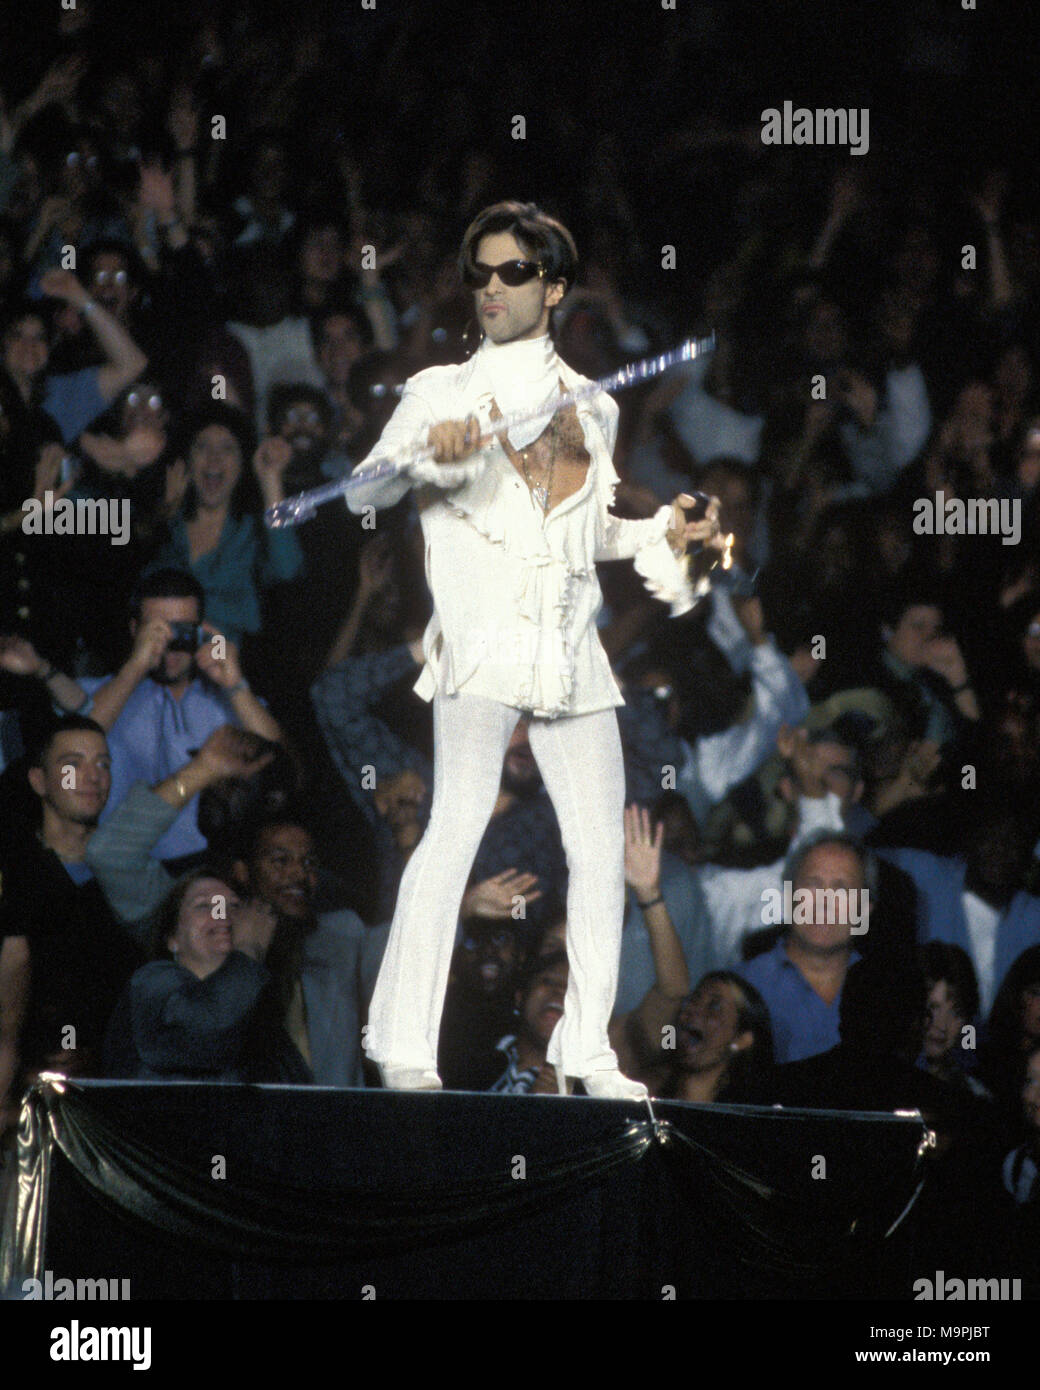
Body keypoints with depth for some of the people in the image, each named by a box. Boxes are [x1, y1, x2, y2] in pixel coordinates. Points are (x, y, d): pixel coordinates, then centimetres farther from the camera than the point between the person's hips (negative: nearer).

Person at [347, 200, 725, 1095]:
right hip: (482, 649, -5)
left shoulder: (592, 409, 19)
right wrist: (426, 448, -21)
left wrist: (662, 535, 11)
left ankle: (586, 1048, 12)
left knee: (602, 848, 2)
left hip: (573, 653, 5)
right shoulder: (441, 393, 8)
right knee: (457, 826, -17)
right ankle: (404, 1045, -17)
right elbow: (364, 492, -2)